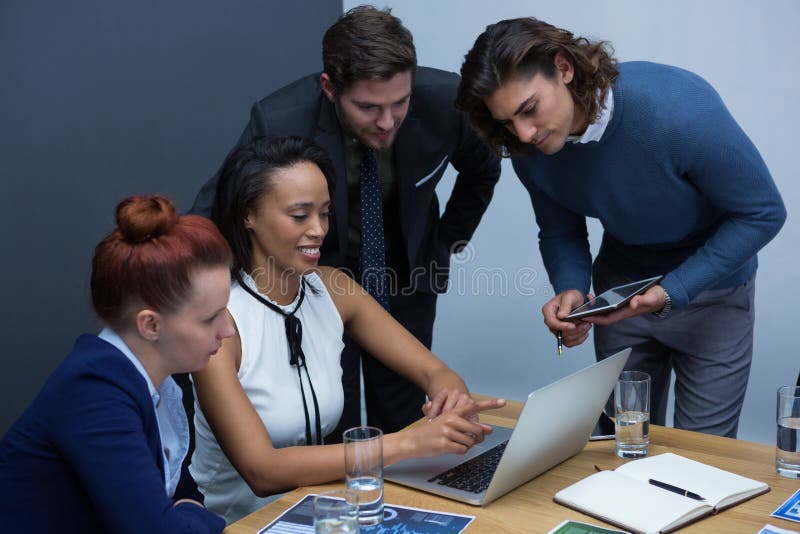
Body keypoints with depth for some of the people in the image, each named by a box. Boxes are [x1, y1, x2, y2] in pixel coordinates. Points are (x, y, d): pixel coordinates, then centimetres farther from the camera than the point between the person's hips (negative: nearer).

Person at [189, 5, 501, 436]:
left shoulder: (446, 101, -22)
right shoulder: (278, 123, -28)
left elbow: (483, 171, 3)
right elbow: (210, 218, -15)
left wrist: (445, 247, 4)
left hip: (406, 282, 2)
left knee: (404, 428, 6)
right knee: (331, 435, -4)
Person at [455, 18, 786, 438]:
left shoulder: (678, 108, -32)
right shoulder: (530, 150, -16)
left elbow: (763, 214, -21)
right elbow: (560, 233, 1)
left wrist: (670, 292, -27)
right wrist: (571, 291, -20)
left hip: (709, 289, -4)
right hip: (619, 288, 4)